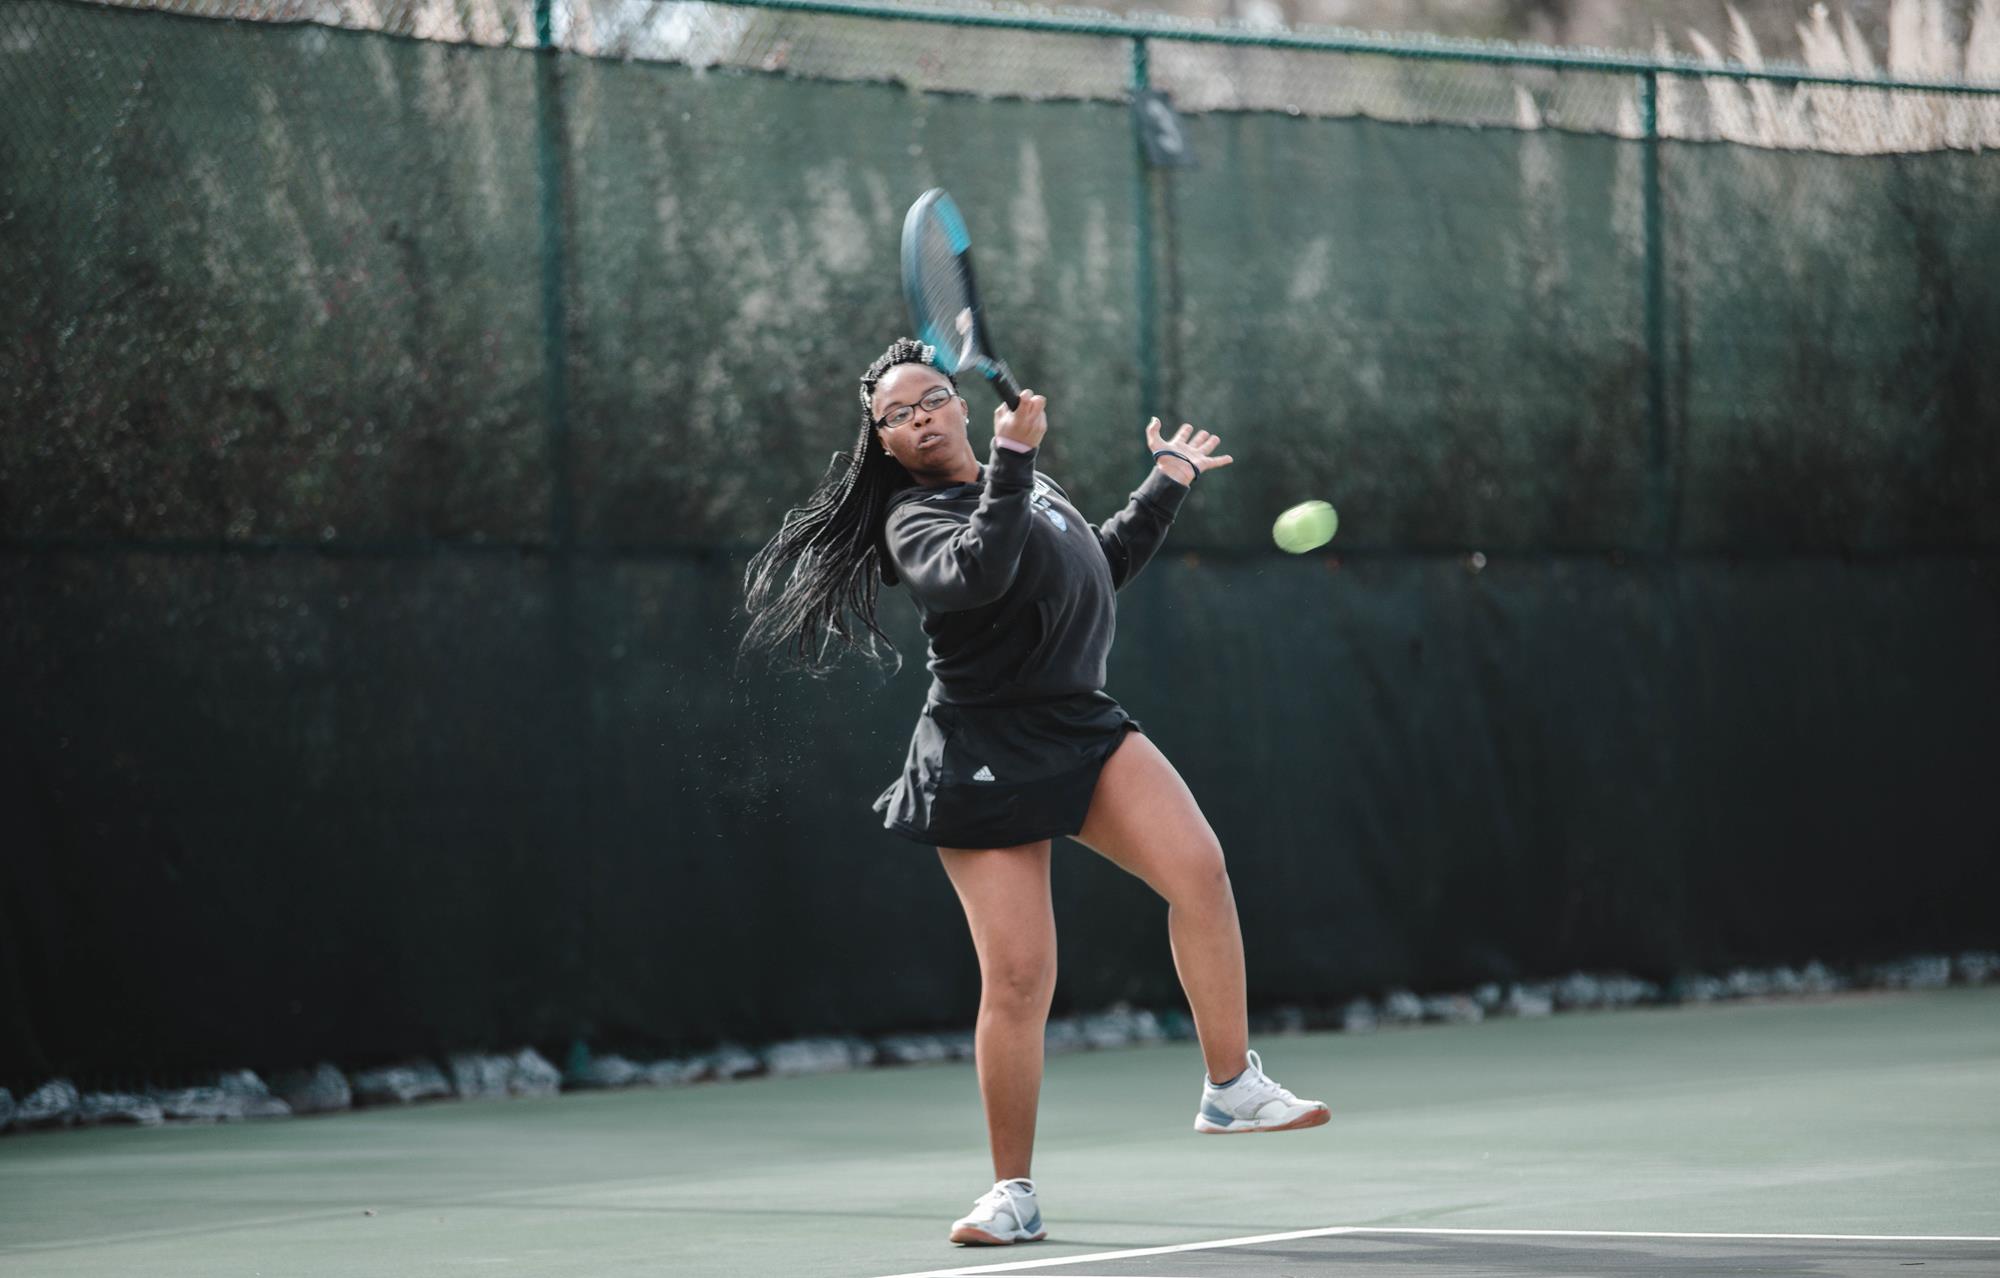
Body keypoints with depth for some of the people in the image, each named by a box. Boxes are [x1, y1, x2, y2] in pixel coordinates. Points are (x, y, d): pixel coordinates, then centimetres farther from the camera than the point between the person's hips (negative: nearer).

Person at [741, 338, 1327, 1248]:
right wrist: (1010, 463, -31)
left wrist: (1165, 486, 32)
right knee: (1018, 977, -9)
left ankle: (1231, 1087, -10)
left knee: (1198, 866, -20)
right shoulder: (915, 521, -7)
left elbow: (1101, 567, 33)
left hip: (1082, 728, 6)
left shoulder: (1029, 486, 16)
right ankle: (1013, 1192, 5)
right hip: (987, 760, -6)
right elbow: (977, 572, -29)